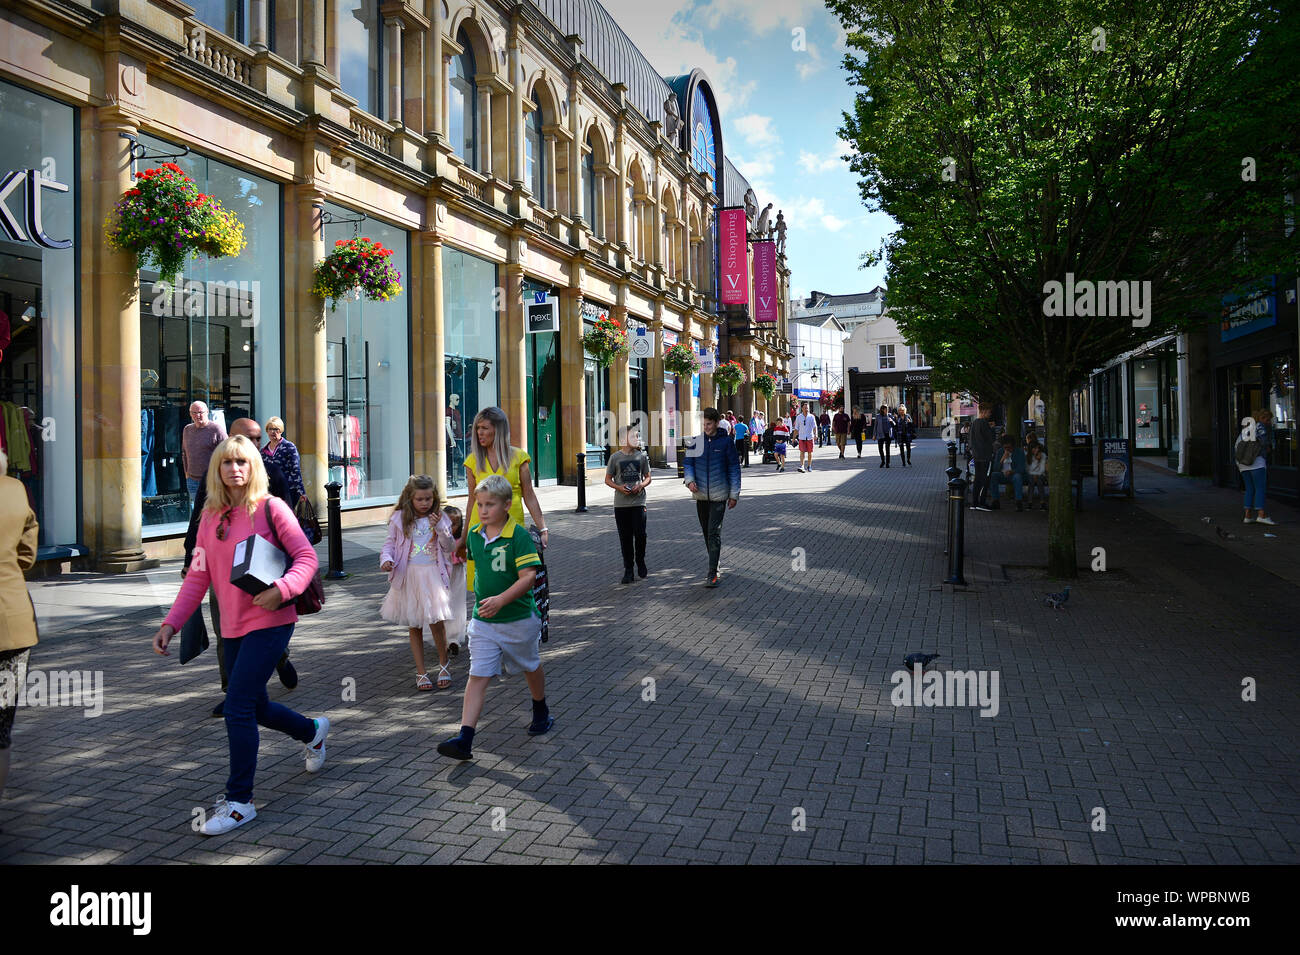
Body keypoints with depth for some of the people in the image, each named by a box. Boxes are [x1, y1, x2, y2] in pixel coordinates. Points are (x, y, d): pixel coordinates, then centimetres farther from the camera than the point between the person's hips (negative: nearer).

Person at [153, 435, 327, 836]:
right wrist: (171, 623, -2)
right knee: (255, 708, 17)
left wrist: (281, 589, -27)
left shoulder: (270, 507, -8)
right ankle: (313, 730, 45)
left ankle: (239, 800, 3)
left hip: (270, 622, -6)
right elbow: (197, 578, 7)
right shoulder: (210, 518, 8)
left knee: (237, 708, -11)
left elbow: (306, 557, -11)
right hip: (233, 627, 6)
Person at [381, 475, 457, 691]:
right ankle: (420, 673, 22)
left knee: (436, 621, -9)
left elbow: (450, 548, 0)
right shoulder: (400, 519, 0)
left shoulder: (440, 518, 1)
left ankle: (443, 665, 15)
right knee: (414, 626, 9)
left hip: (433, 574, -1)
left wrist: (439, 528, -14)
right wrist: (386, 560, -12)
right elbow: (390, 543, 7)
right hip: (408, 575, 1)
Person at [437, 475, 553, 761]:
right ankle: (465, 740, -8)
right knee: (477, 676, -5)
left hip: (518, 619, -4)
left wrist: (501, 600, -33)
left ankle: (541, 714, 43)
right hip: (483, 621, 4)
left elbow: (528, 577, -25)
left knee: (531, 668, 18)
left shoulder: (519, 536, -18)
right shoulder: (474, 534, 1)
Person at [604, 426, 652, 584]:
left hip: (638, 502, 1)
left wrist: (641, 485, -8)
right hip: (621, 504, 0)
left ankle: (641, 563, 20)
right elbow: (608, 479, 6)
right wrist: (619, 487, -12)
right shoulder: (615, 457, 2)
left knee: (640, 534, -5)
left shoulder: (641, 456, 6)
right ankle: (628, 570, 12)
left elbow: (648, 477, 13)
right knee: (625, 537, 3)